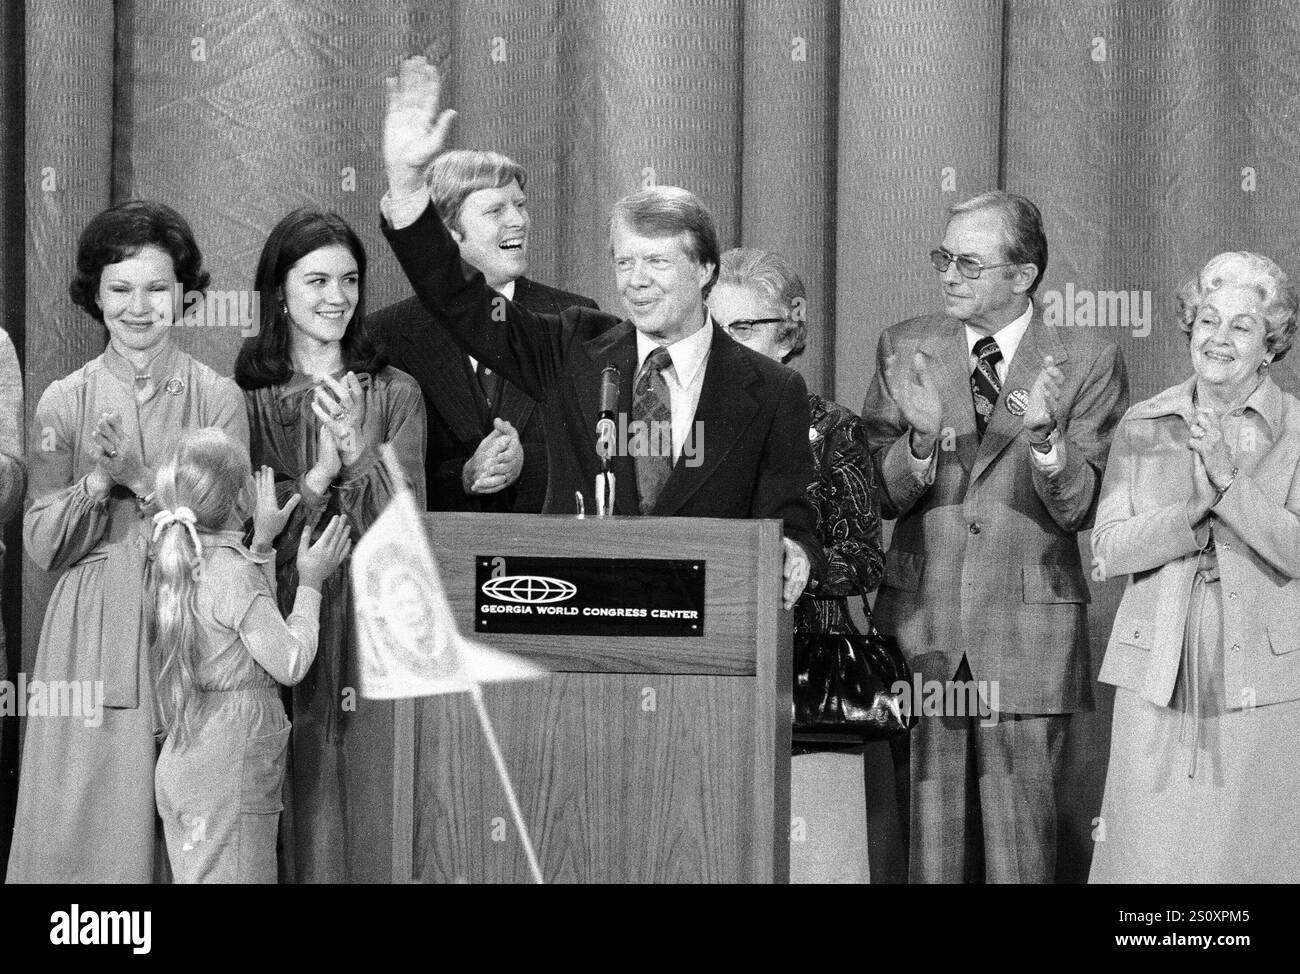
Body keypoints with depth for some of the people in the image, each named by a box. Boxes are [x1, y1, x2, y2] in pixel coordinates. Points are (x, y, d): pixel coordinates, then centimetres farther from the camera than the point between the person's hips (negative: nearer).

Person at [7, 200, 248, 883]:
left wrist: (143, 480, -15)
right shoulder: (63, 403, 4)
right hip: (92, 637, 1)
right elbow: (42, 545, 2)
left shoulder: (218, 398, 3)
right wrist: (96, 481, -15)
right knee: (83, 828, -2)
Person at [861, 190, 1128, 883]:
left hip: (1030, 635, -2)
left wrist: (1043, 435, -25)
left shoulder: (1088, 362, -2)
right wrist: (921, 439, -20)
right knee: (929, 826, 5)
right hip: (921, 622, 2)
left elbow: (1080, 509, -7)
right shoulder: (905, 349, 5)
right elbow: (881, 496, 1)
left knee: (1020, 832, 4)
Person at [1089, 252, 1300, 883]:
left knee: (1249, 857, -1)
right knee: (1149, 855, -1)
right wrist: (1192, 511, -15)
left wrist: (1228, 481, -21)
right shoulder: (1144, 426, 8)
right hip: (1157, 677, 2)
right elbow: (1108, 550, 0)